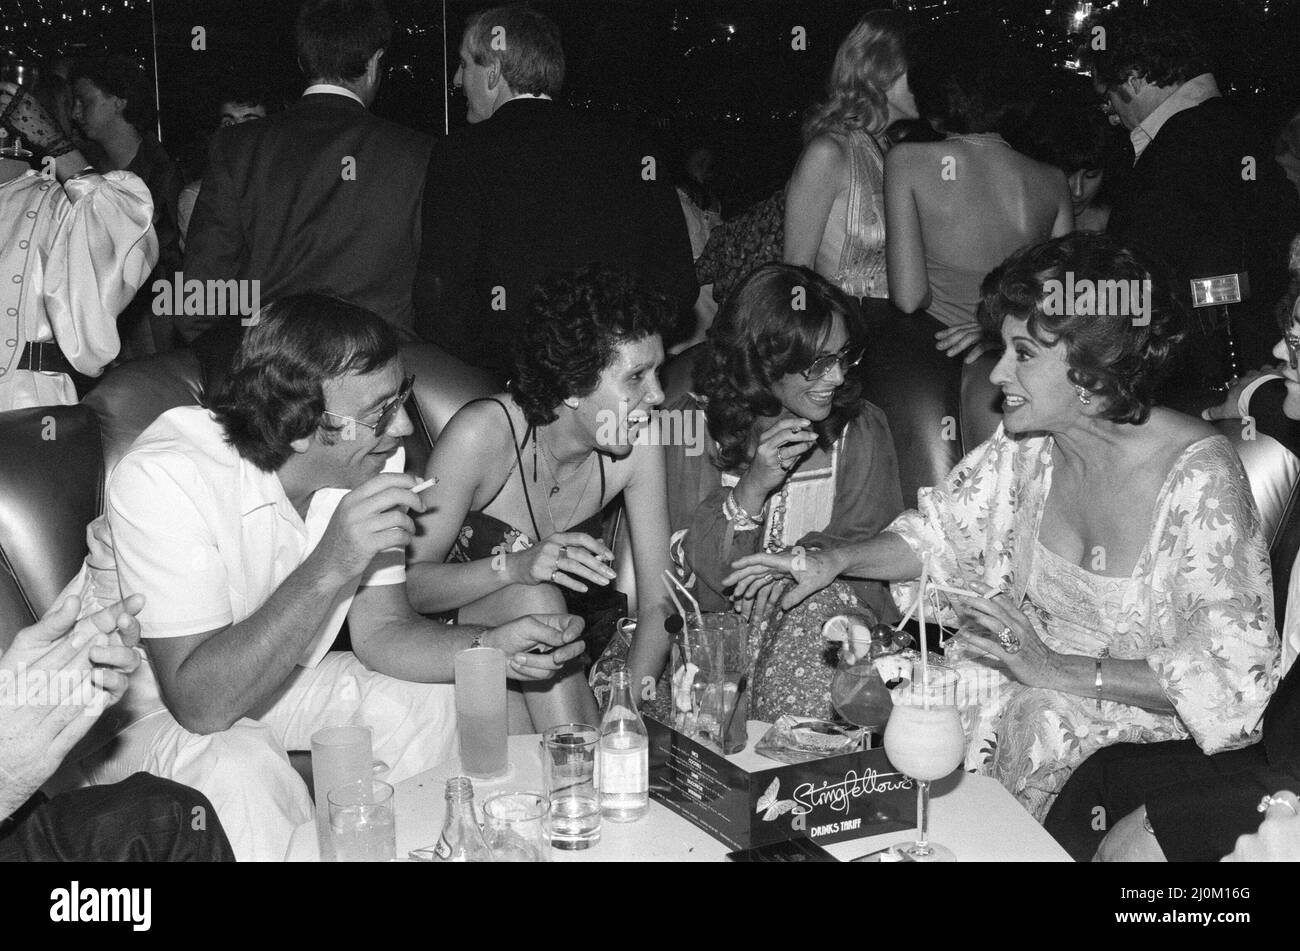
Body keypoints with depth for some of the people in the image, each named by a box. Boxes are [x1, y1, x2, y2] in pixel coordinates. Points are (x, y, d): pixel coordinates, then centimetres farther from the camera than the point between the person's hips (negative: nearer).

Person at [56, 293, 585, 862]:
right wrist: (330, 567, -43)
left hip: (268, 680, 7)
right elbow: (200, 702, -37)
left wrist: (491, 646, -25)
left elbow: (381, 629, -6)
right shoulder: (165, 478, -33)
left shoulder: (370, 457, -12)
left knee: (431, 702, -11)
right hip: (145, 705, -6)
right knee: (243, 772, -34)